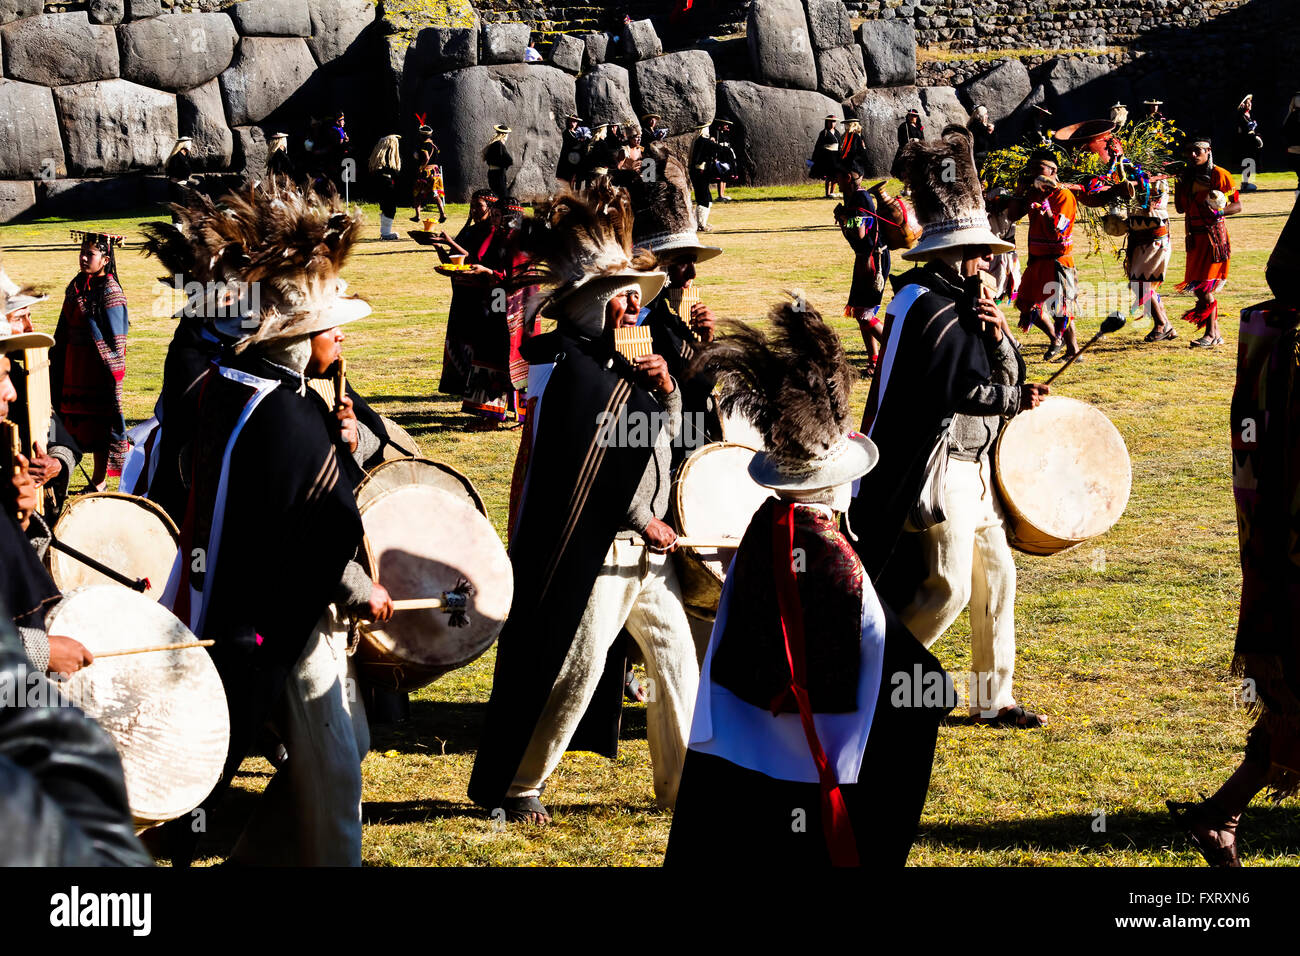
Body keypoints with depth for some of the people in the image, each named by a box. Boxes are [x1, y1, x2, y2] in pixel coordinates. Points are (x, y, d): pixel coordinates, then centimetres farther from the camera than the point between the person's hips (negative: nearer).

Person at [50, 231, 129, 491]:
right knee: (76, 418, 11)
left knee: (99, 422, 0)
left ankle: (98, 482, 9)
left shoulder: (110, 292, -14)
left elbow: (115, 340, -14)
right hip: (74, 364, 7)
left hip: (99, 367, -7)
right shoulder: (76, 286, 8)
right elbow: (64, 331, 15)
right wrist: (56, 358, 15)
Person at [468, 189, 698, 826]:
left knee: (675, 657, 11)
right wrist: (643, 522, -14)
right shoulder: (572, 369, -17)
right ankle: (510, 787, 9)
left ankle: (683, 781, 21)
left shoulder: (612, 363, 14)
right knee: (573, 670, -3)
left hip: (642, 544, 10)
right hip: (593, 551, -9)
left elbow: (662, 435, 21)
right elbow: (586, 467, -22)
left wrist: (665, 390, 0)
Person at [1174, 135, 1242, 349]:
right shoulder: (1189, 177, 12)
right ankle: (1215, 334, 14)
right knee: (1196, 285, 6)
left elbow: (1237, 205, -5)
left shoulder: (1219, 175, -6)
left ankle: (1210, 334, -10)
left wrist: (1219, 212, -22)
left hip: (1214, 235, -7)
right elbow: (1180, 208, 12)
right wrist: (1179, 183, 2)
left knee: (1205, 285, -13)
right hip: (1195, 237, 7)